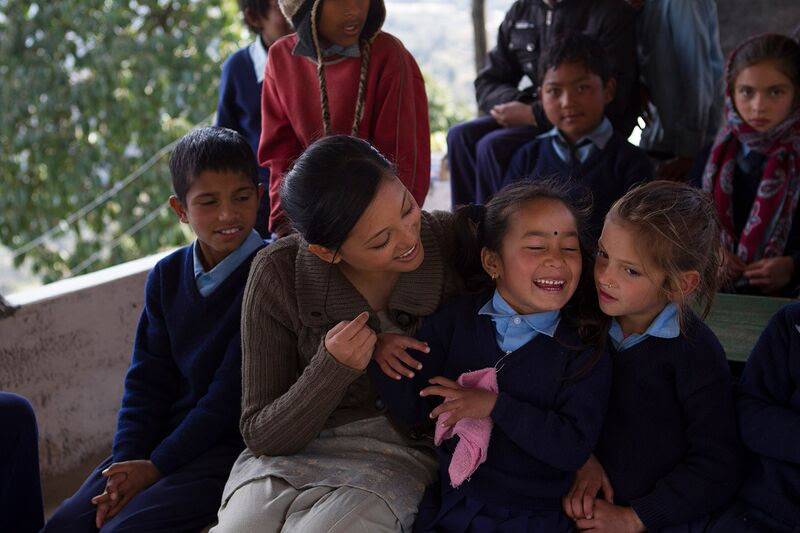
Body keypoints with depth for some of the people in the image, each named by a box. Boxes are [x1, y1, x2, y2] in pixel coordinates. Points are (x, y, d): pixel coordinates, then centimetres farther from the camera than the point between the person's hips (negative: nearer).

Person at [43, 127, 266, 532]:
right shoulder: (167, 276, 7)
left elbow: (233, 392, -17)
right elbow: (146, 379, 6)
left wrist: (156, 466, -14)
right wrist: (127, 462, -8)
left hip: (233, 446, -6)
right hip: (166, 435, 6)